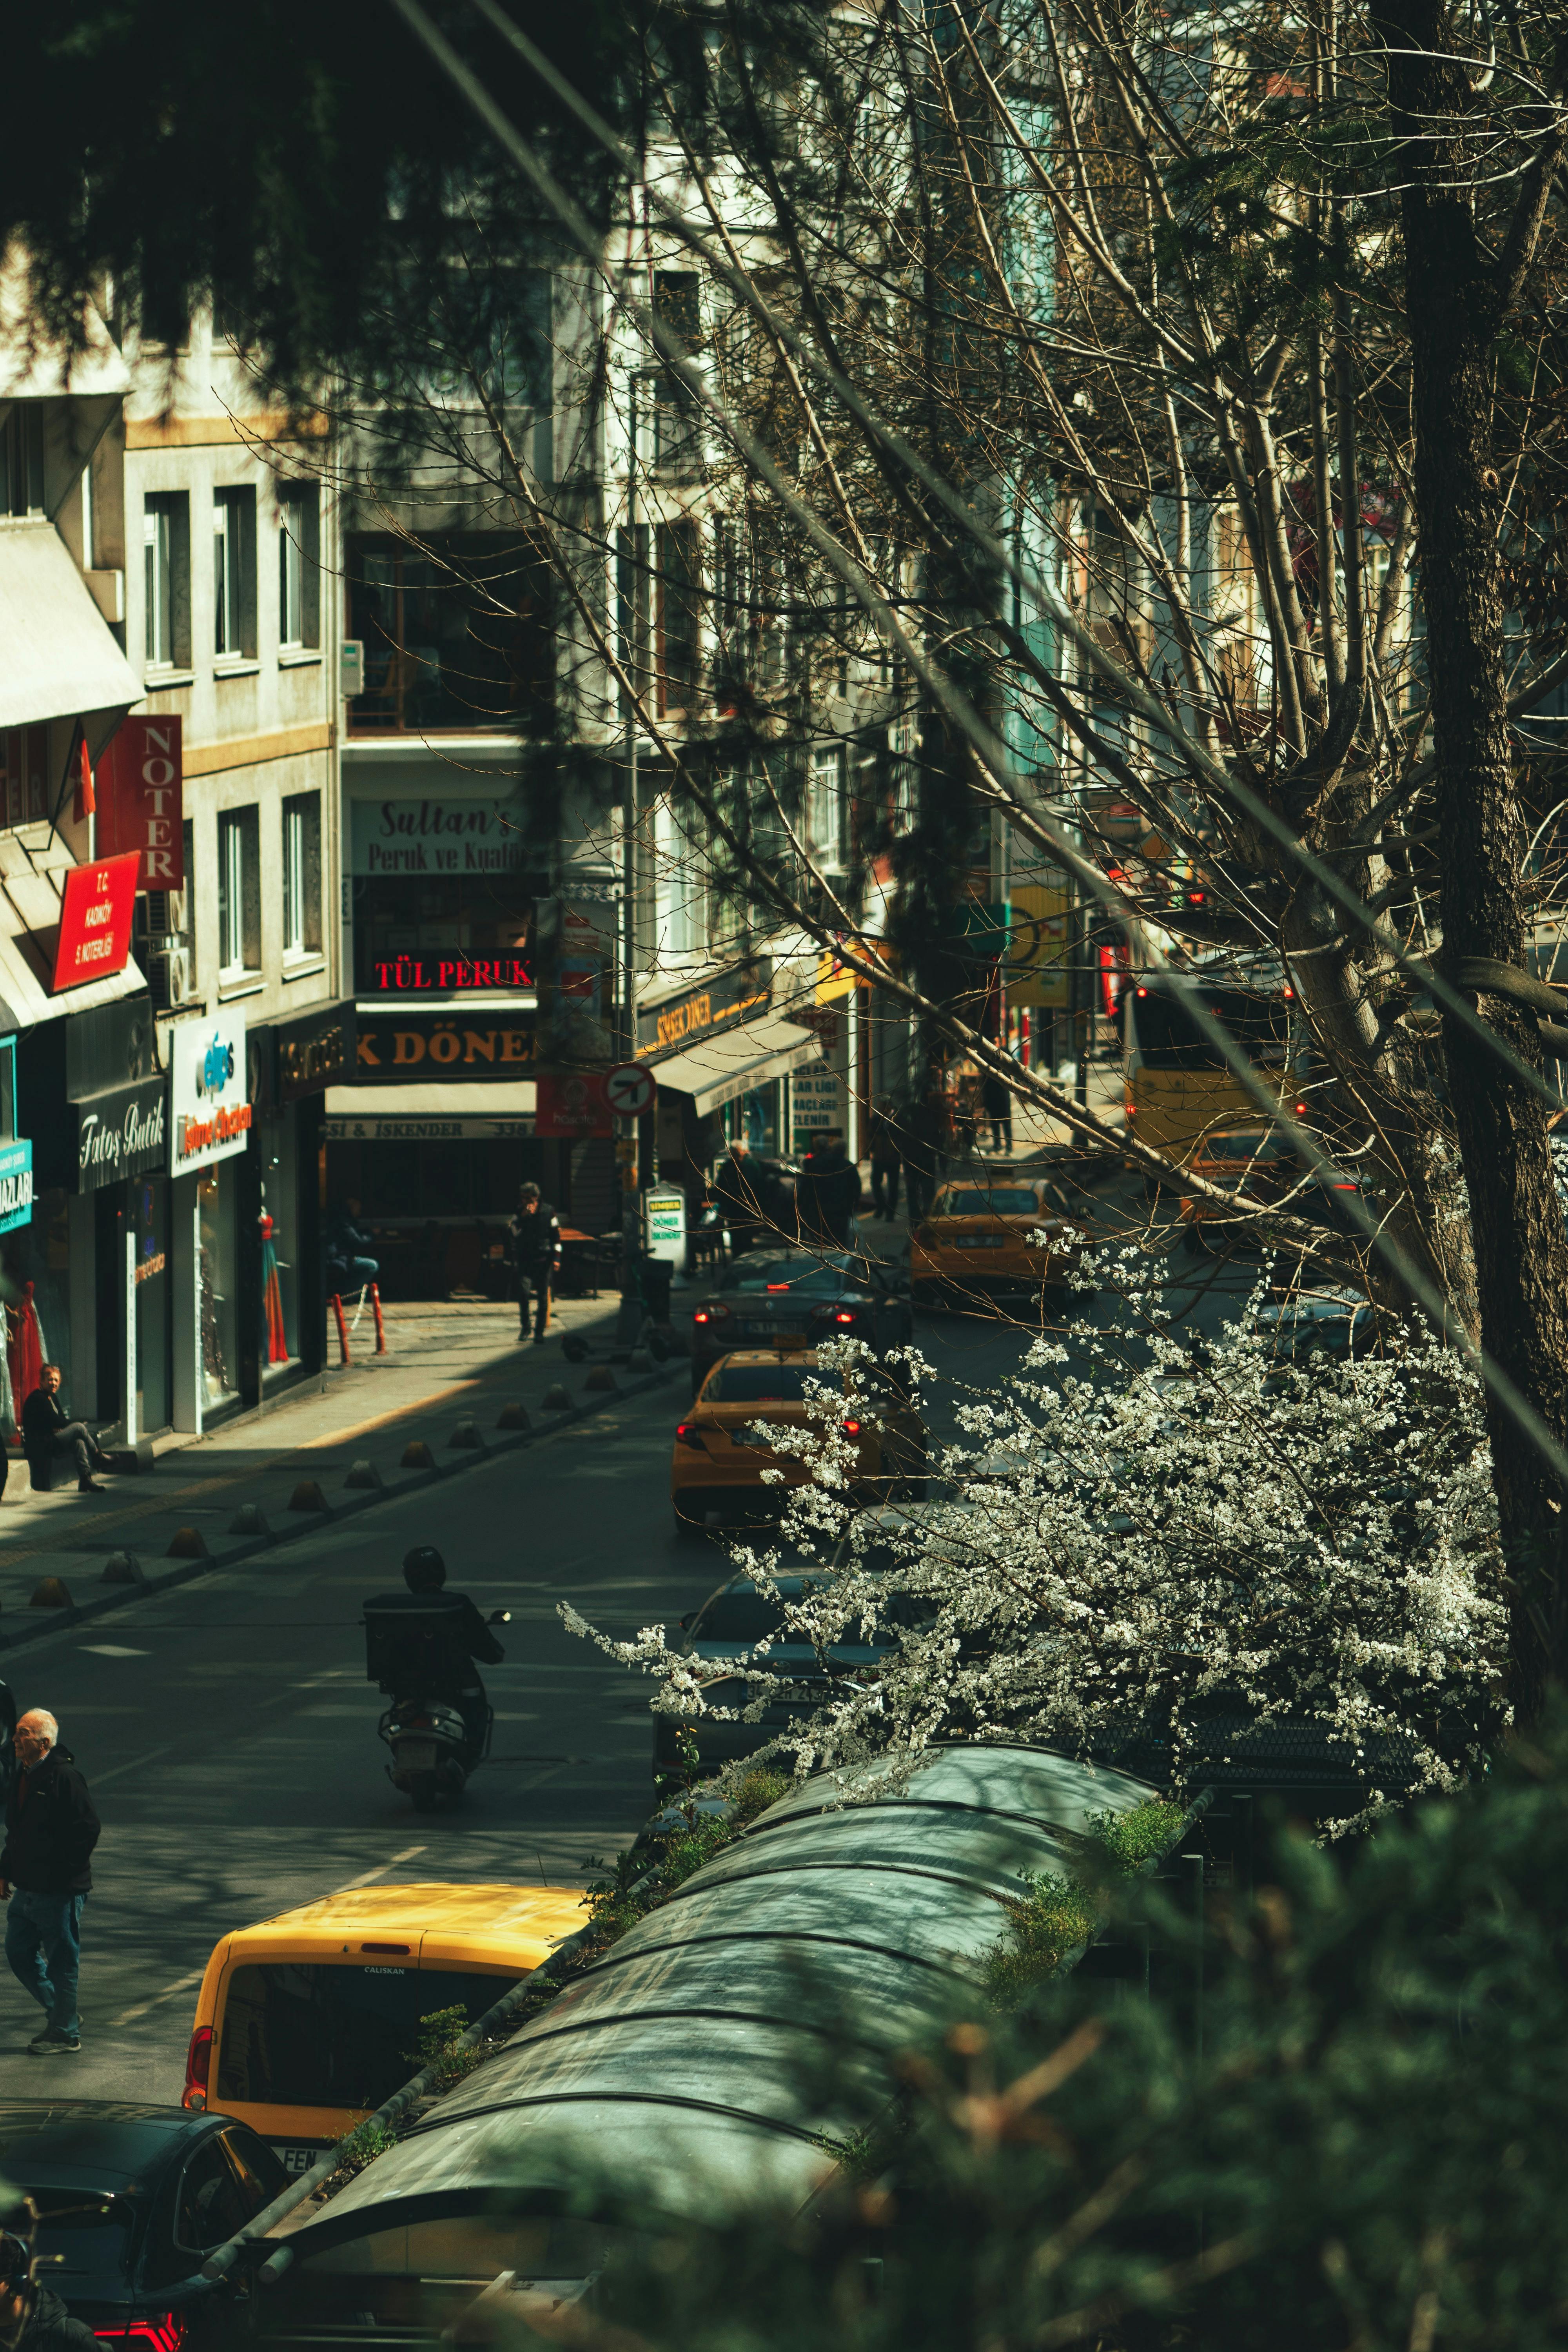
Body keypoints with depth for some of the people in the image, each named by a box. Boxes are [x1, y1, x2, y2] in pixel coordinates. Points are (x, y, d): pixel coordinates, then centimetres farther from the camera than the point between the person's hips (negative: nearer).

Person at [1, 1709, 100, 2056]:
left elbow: (87, 1830, -18)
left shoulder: (65, 1777, -16)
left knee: (62, 1962, 1)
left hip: (59, 1892, -9)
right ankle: (60, 2016, 29)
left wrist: (61, 1871, -17)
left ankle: (65, 2033, 12)